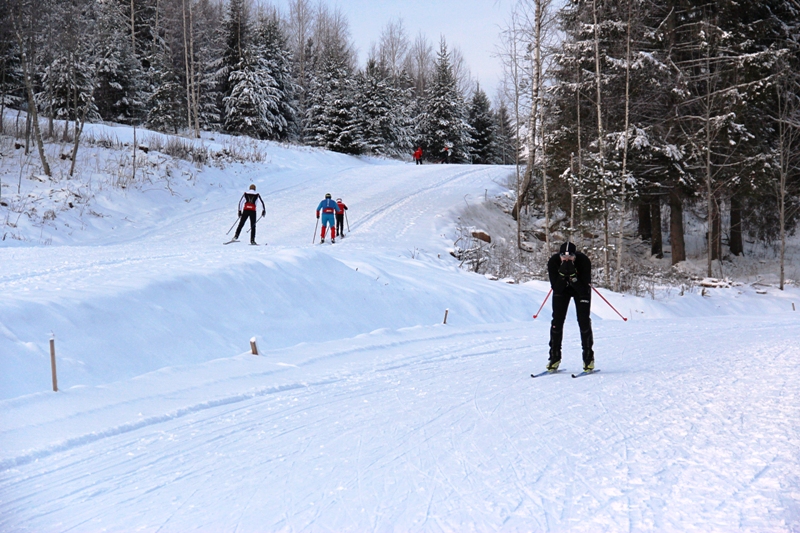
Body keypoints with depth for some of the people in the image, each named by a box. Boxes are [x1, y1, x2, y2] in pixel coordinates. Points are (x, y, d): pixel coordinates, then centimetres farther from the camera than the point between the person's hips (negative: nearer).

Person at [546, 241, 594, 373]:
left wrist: (573, 275, -46)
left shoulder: (584, 261, -33)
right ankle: (554, 358, 1)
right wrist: (562, 274, -44)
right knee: (557, 321, -9)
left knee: (583, 321, -12)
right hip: (562, 289, 1)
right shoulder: (553, 262, -30)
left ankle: (588, 357, 1)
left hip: (581, 289, -1)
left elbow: (584, 289, -34)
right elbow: (556, 288, -28)